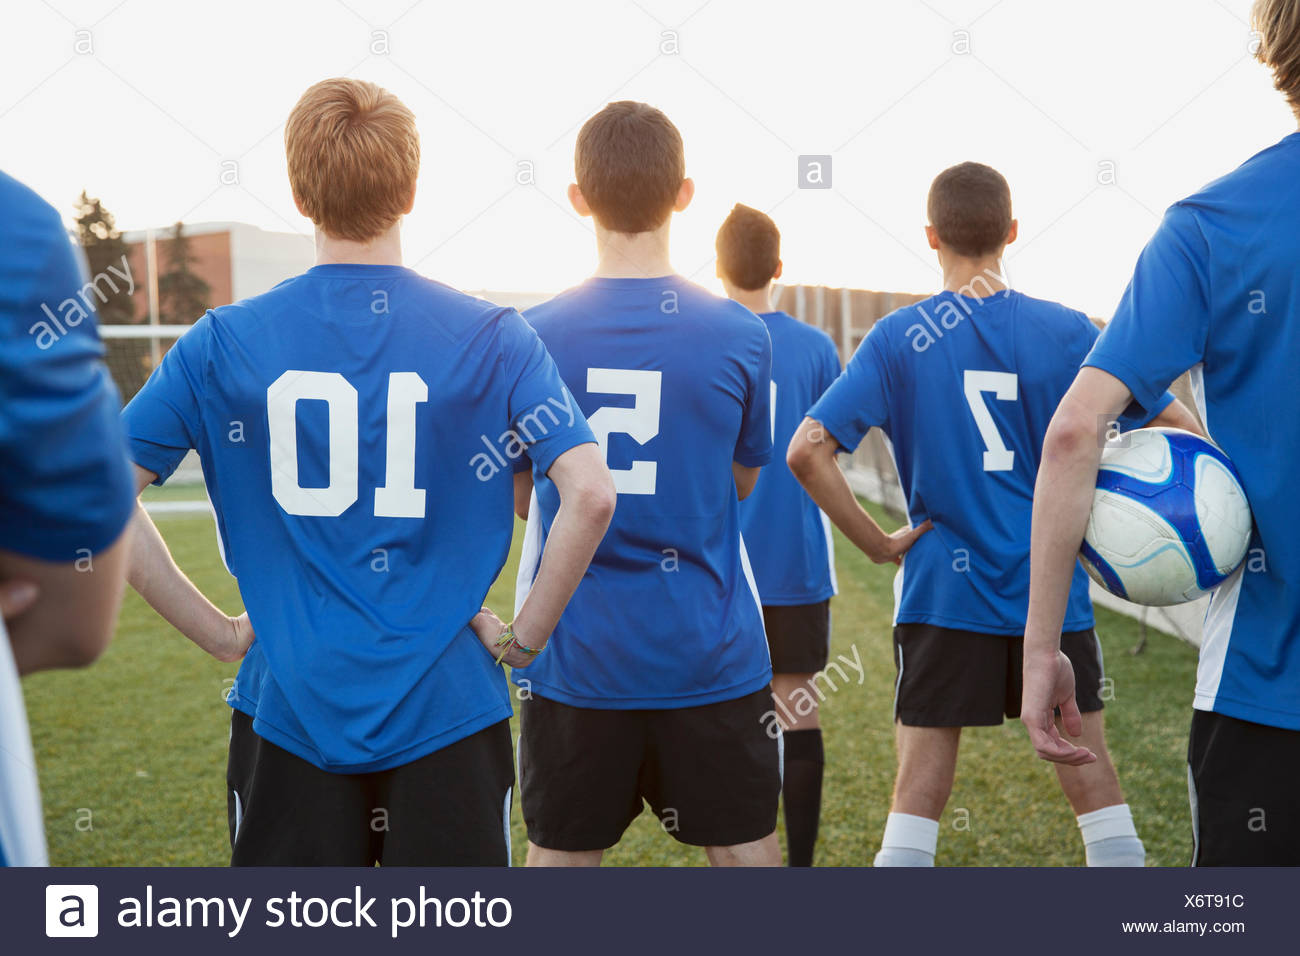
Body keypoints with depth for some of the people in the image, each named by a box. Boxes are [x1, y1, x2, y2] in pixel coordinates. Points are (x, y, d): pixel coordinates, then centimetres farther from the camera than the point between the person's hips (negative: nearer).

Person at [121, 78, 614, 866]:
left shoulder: (225, 342, -3)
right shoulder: (491, 336, -7)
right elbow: (591, 495, -16)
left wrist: (216, 631, 1)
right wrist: (524, 637, -4)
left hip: (289, 707, 1)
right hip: (447, 708, -1)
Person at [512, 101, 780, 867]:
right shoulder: (742, 335, -7)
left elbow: (520, 496, 4)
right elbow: (742, 484, 6)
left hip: (573, 653, 1)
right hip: (712, 653, 0)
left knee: (558, 857, 15)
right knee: (747, 850, 14)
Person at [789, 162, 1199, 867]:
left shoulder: (899, 337, -3)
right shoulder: (1067, 331, 0)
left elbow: (807, 451, -12)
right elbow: (1181, 430, 0)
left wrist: (878, 542, -4)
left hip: (942, 594, -1)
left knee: (919, 792, 4)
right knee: (1091, 778, 12)